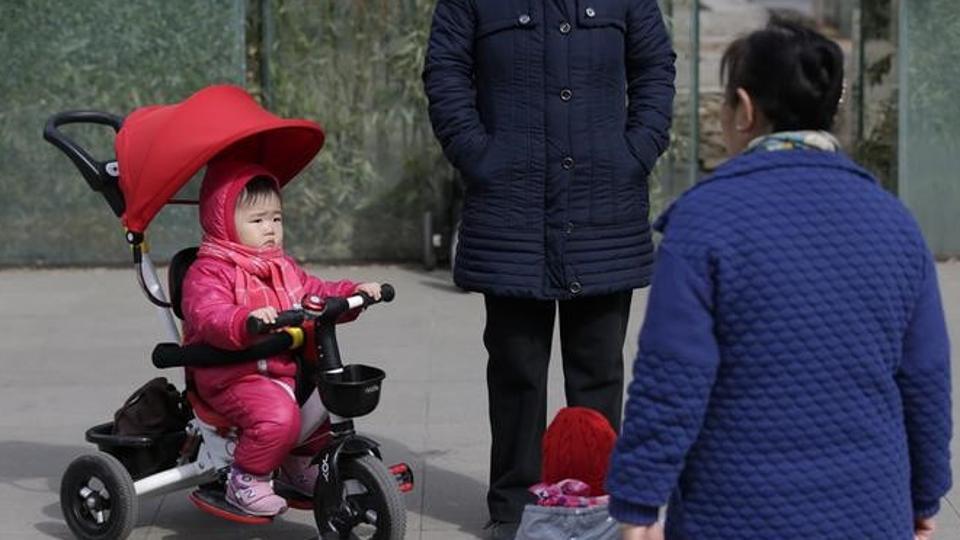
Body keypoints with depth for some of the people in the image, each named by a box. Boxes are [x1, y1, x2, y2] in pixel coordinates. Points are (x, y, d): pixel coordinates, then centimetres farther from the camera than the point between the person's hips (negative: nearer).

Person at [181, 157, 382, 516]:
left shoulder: (282, 267, 18)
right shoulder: (209, 271, -11)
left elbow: (315, 293, 24)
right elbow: (208, 316, -29)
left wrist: (353, 293, 5)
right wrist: (247, 321, -49)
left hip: (287, 369, 9)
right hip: (233, 376, -9)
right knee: (278, 414, -32)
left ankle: (298, 464, 23)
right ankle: (246, 481, -10)